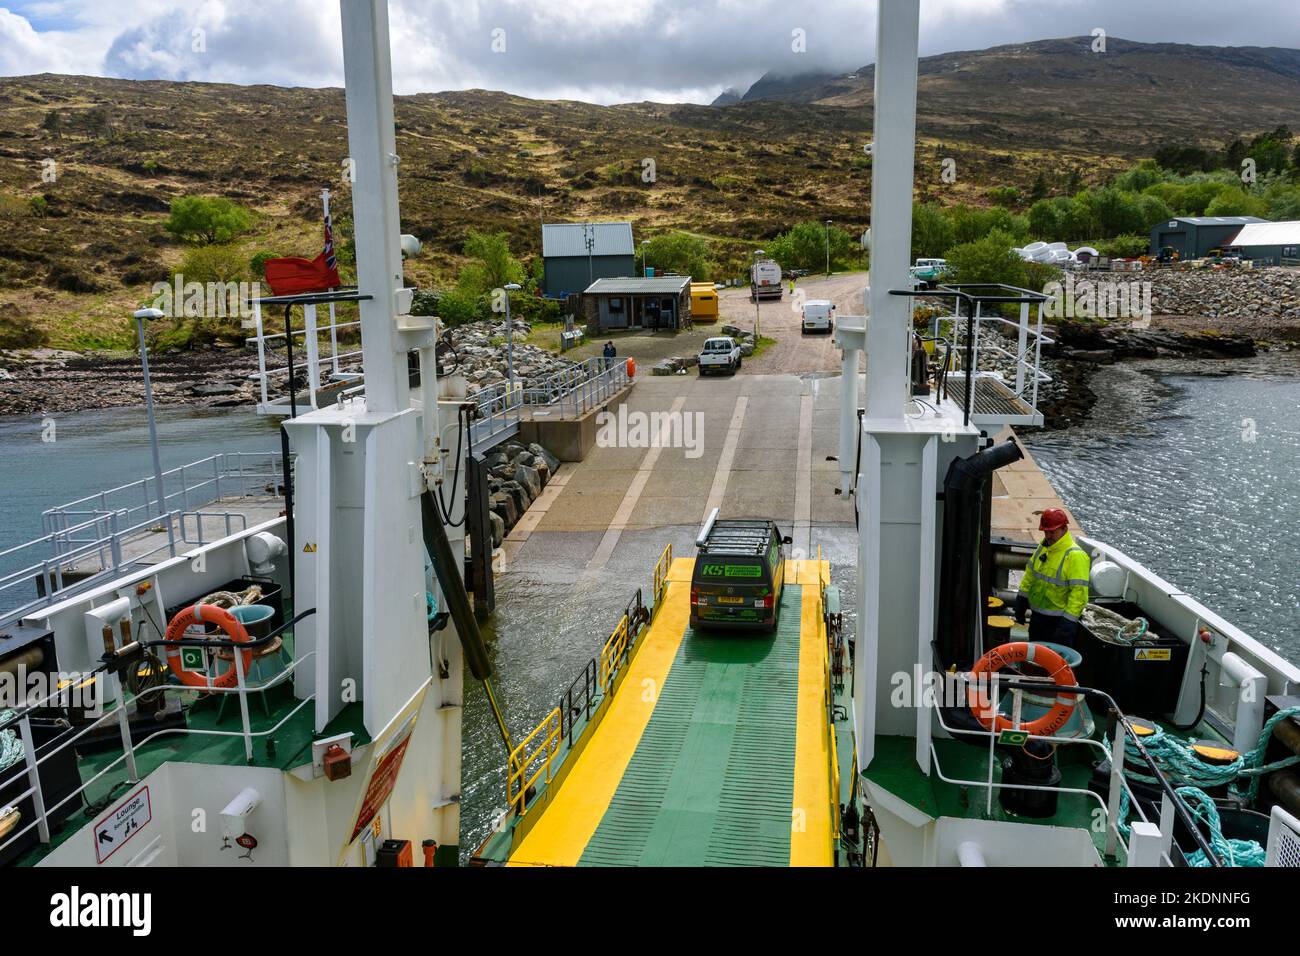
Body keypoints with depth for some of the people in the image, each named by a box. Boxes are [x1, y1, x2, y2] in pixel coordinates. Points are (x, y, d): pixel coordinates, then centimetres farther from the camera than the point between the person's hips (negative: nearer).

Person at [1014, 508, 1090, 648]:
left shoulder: (1076, 556, -20)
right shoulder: (1042, 548, 6)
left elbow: (1079, 593, -24)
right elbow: (1030, 575, 17)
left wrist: (1068, 621, -26)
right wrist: (1021, 601, 17)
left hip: (1058, 621, -8)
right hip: (1037, 616, 8)